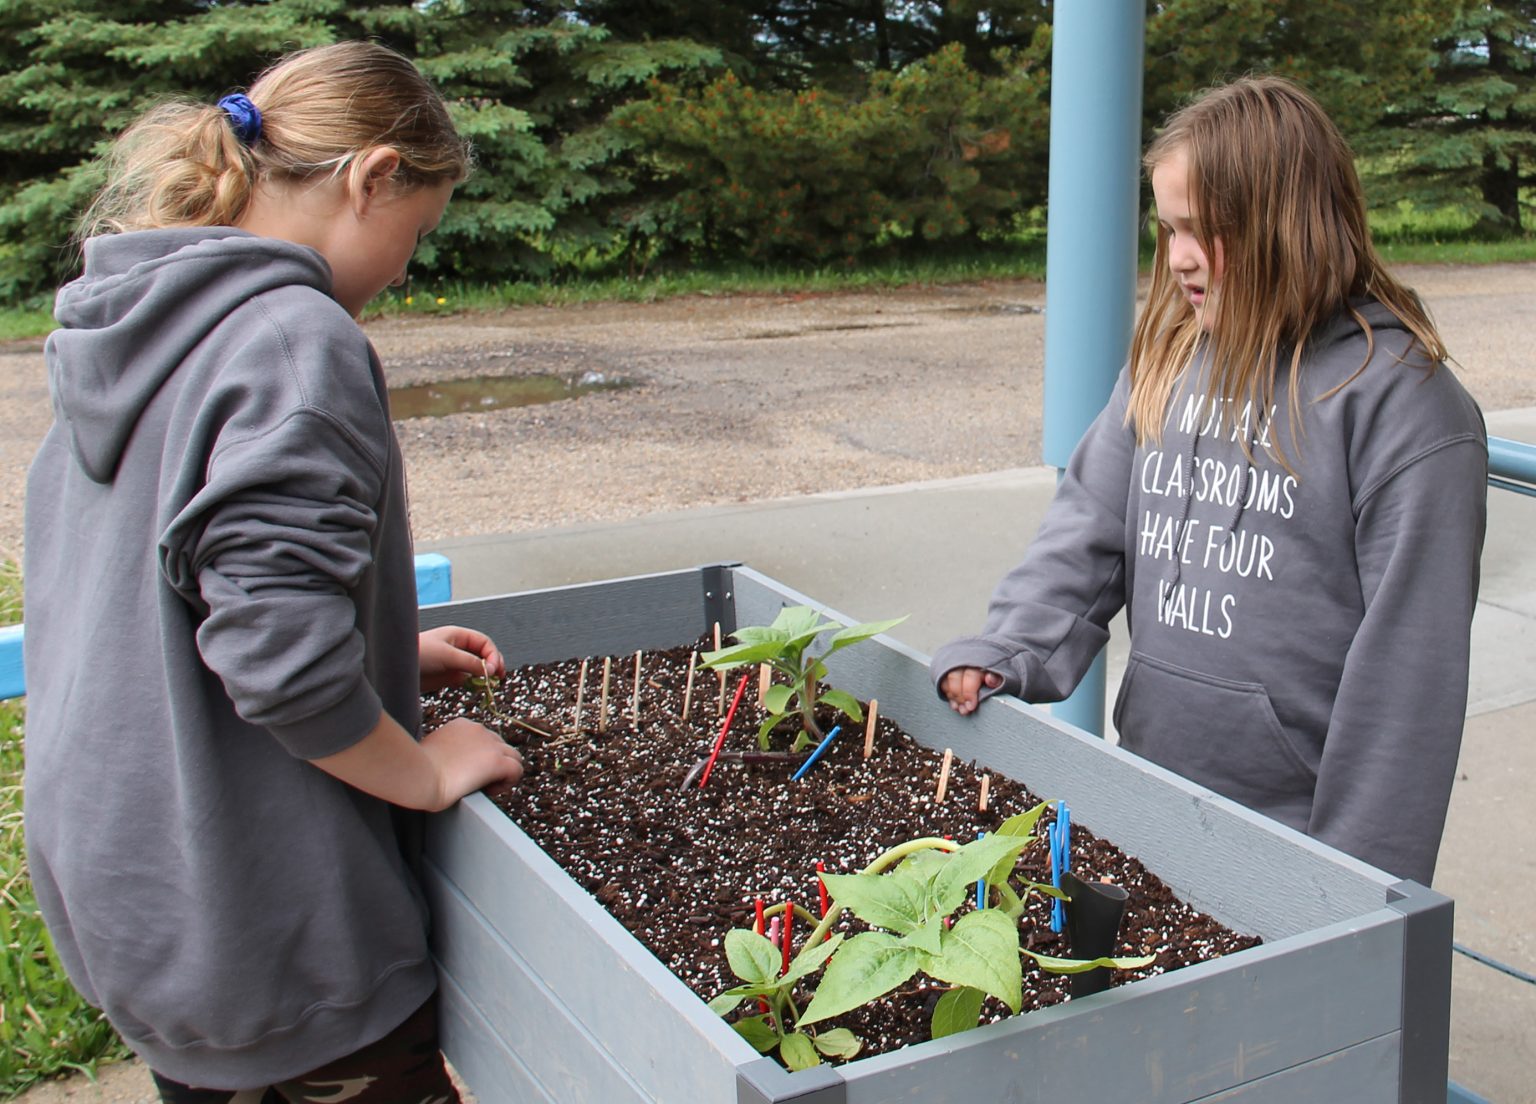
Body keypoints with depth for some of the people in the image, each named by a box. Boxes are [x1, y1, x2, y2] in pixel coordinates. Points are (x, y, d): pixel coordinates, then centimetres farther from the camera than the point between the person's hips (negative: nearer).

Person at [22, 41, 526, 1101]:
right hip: (259, 934, -9)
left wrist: (387, 653, 14)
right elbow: (278, 649, -29)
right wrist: (426, 770, -13)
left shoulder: (114, 335, 7)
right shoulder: (295, 339, -22)